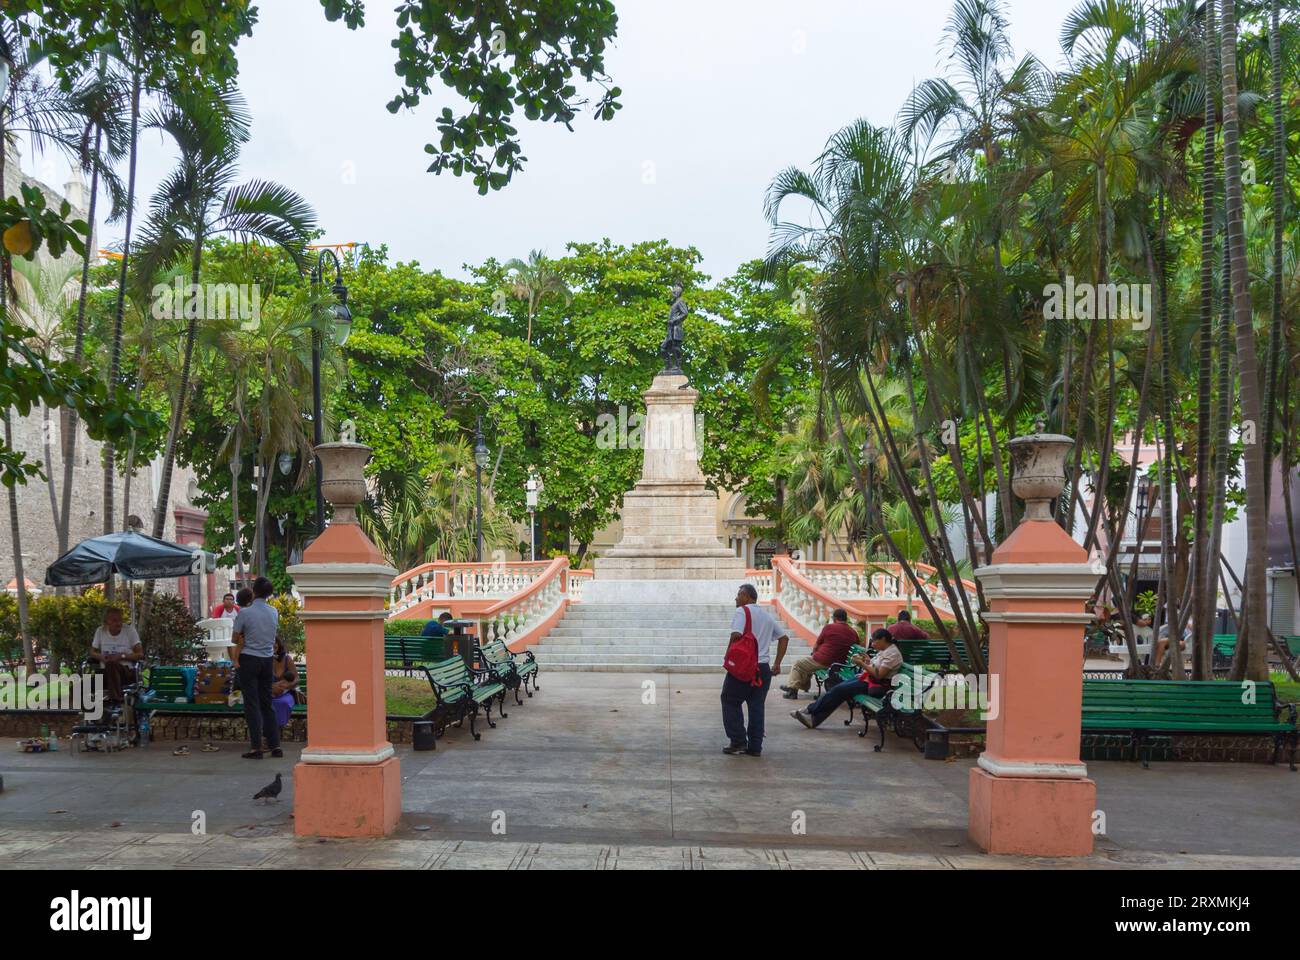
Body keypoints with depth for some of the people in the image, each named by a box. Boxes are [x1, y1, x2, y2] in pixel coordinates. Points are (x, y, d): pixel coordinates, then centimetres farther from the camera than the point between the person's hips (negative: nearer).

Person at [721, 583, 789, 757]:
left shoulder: (742, 611, -5)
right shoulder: (767, 615, 17)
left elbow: (736, 635, -20)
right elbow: (784, 638, 20)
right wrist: (777, 664, 19)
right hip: (764, 668, 6)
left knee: (731, 702, 6)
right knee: (757, 706, 9)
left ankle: (738, 741, 3)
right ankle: (755, 746, 9)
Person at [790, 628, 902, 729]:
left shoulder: (892, 653, -14)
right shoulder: (883, 651, 16)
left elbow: (879, 675, -21)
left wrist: (862, 664, -15)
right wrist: (866, 661, -1)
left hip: (878, 686, -10)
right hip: (868, 679, 10)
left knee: (838, 690, -15)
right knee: (837, 689, -7)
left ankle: (810, 711, -7)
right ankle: (814, 719, -12)